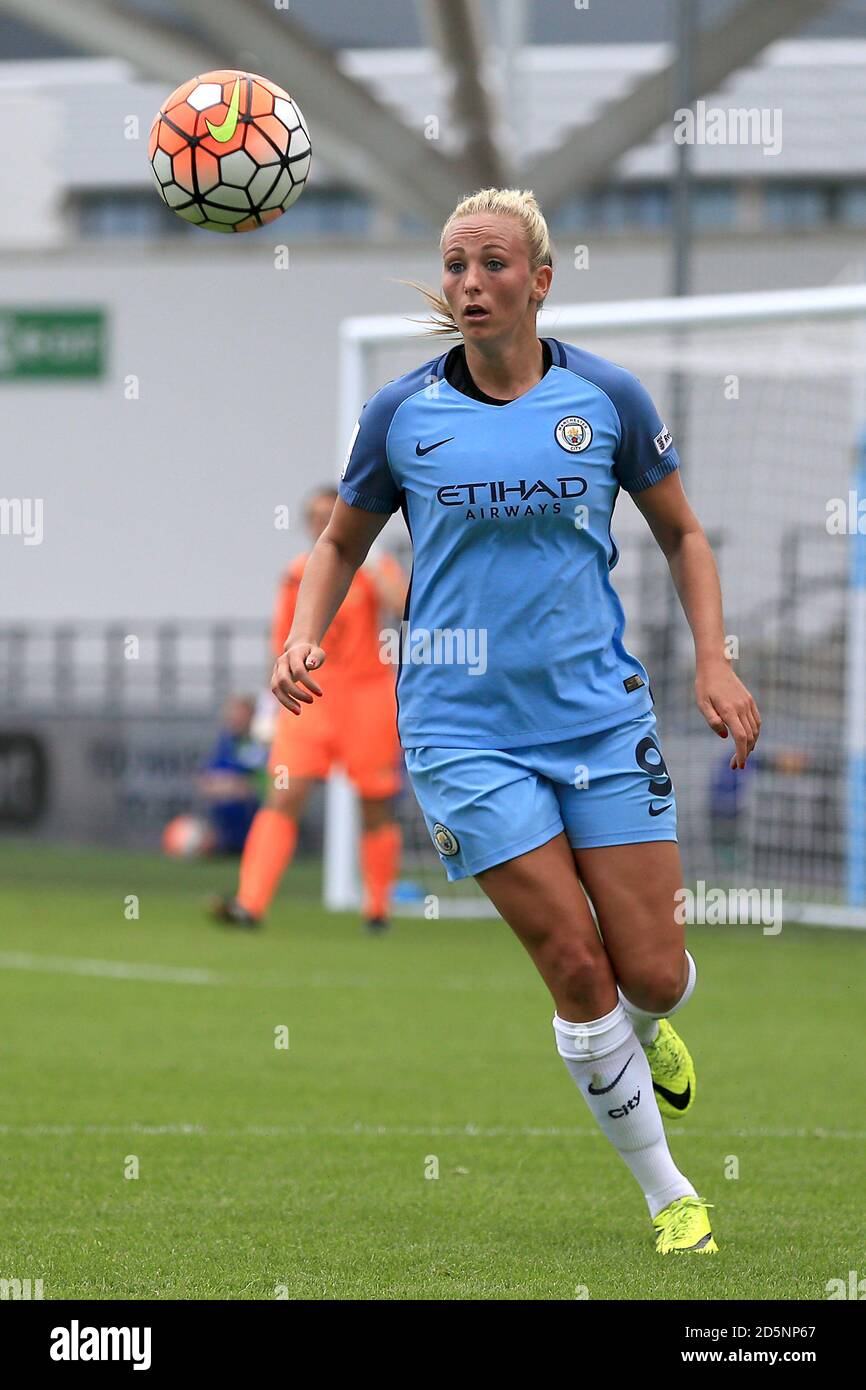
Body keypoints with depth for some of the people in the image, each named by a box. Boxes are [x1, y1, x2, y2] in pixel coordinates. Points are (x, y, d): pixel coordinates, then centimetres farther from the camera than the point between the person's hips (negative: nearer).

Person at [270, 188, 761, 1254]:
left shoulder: (607, 397, 0)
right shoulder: (401, 413, -1)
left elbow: (680, 534, 13)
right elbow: (343, 542, 14)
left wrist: (712, 659, 1)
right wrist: (302, 640, -3)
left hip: (601, 713, 1)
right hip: (466, 729, -1)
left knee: (655, 975, -1)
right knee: (578, 970, -9)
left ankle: (645, 1037, 38)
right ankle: (668, 1195, 6)